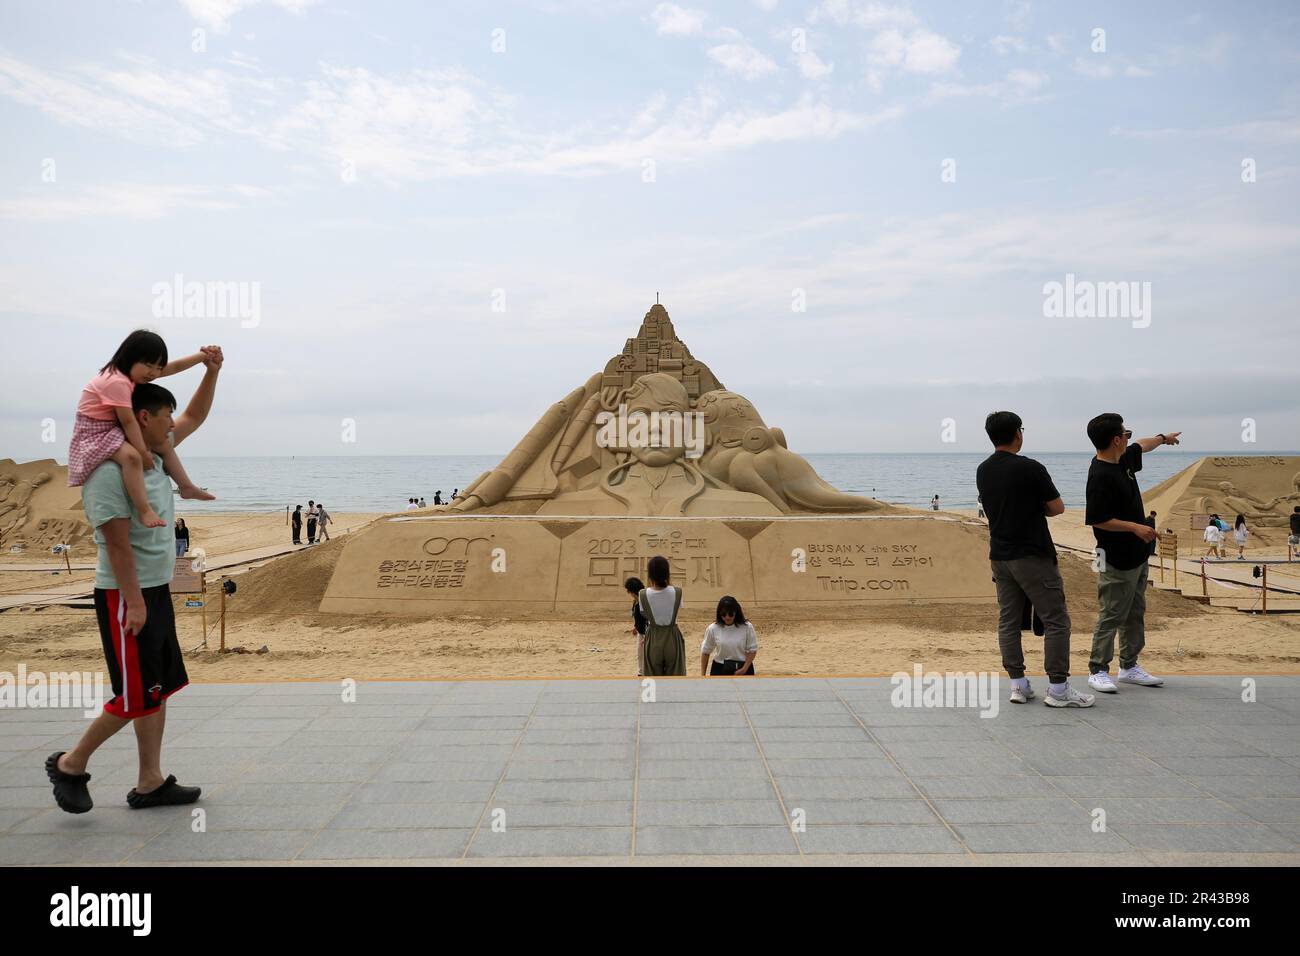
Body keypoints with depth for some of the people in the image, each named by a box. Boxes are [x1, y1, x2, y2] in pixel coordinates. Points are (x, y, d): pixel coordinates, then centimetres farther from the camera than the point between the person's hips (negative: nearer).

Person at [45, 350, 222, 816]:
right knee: (137, 697, -3)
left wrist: (211, 371, 10)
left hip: (157, 590, 9)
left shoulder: (154, 455, 8)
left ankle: (150, 783, 20)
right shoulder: (110, 472, -18)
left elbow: (195, 416, 21)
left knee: (160, 690, 12)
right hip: (126, 596, -9)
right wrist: (134, 603, -22)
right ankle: (71, 764, 18)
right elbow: (118, 543, -21)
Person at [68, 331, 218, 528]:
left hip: (115, 430, 10)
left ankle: (186, 487, 25)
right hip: (95, 434, -10)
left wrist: (202, 356, -1)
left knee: (164, 445, 13)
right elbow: (128, 421, -27)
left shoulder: (132, 372, 3)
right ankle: (144, 510, -39)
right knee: (131, 456, -37)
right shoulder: (117, 381, -27)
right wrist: (143, 452, -23)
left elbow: (174, 367, 7)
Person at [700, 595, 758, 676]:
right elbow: (705, 652, 2)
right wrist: (702, 675, 1)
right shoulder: (713, 629, -8)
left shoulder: (746, 627, -10)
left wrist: (744, 669, -13)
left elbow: (752, 650, -3)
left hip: (743, 669, 0)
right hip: (720, 670, 1)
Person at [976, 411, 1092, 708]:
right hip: (1032, 557, -7)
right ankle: (1058, 689, 3)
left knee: (1008, 621, 9)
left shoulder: (983, 471, 6)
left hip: (1000, 557, 7)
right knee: (1055, 620, 1)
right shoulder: (1030, 469, -15)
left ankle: (1018, 685, 11)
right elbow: (1057, 508, -6)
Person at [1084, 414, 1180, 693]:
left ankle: (1129, 667, 24)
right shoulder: (1100, 476, -23)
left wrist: (1162, 437, 46)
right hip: (1116, 560, -10)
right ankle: (1098, 670, 8)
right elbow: (1098, 520, -23)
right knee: (1111, 617, -2)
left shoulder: (1124, 459, 6)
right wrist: (1135, 527, -24)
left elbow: (1140, 446, 30)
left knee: (1135, 615, 15)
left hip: (1137, 555, 10)